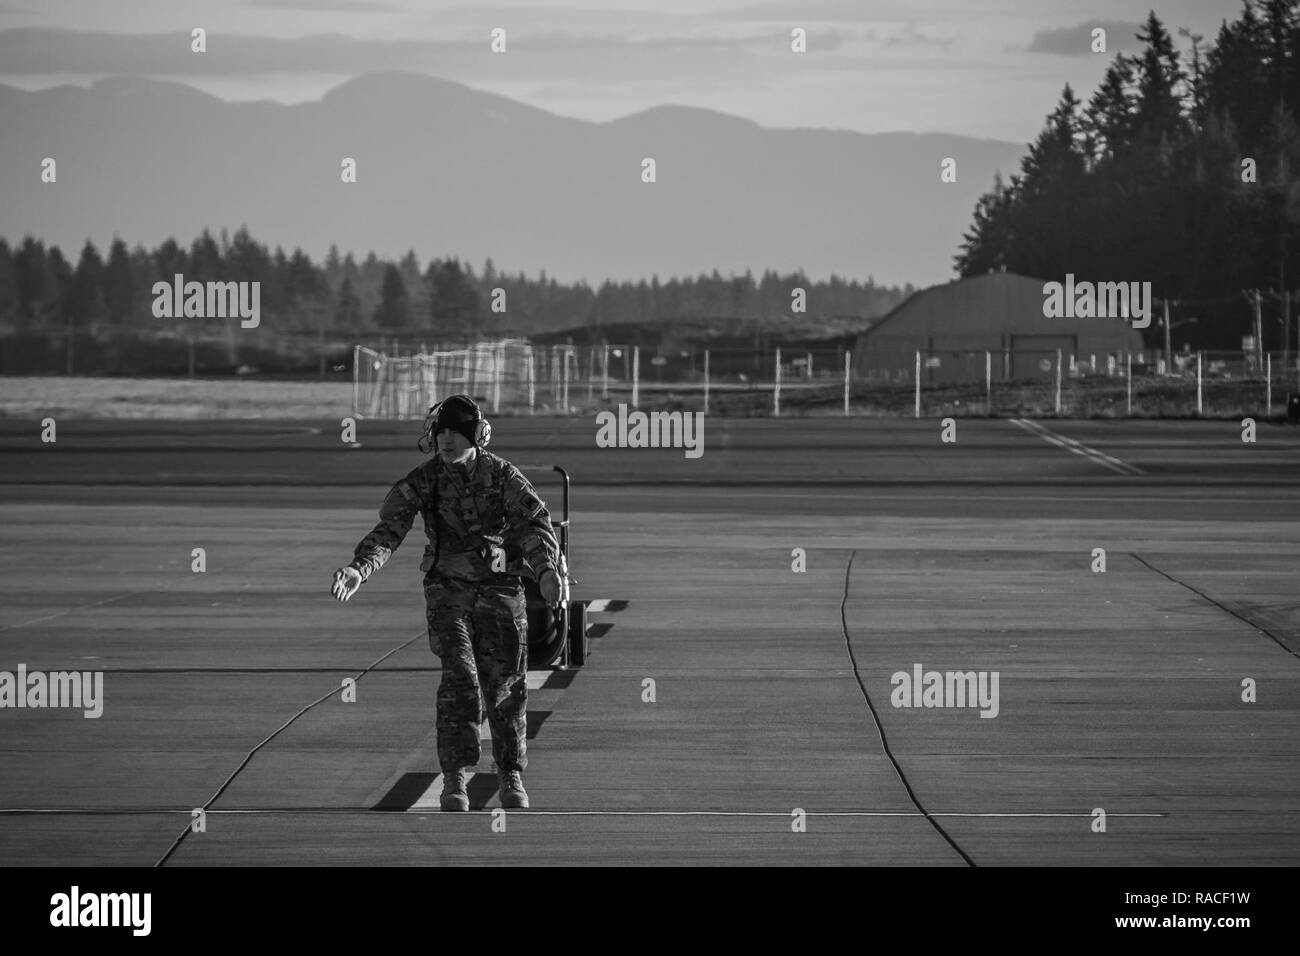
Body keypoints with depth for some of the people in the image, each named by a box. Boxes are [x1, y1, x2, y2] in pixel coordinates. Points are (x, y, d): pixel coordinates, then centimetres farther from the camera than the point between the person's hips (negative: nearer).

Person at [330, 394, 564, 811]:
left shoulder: (502, 475, -3)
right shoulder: (423, 480, -4)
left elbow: (534, 522, -11)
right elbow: (389, 530, -11)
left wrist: (547, 569, -30)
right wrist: (357, 569, -29)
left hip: (500, 589, 1)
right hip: (447, 590, -1)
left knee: (506, 684, 3)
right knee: (459, 677, -16)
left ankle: (511, 775, 21)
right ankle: (454, 777, -12)